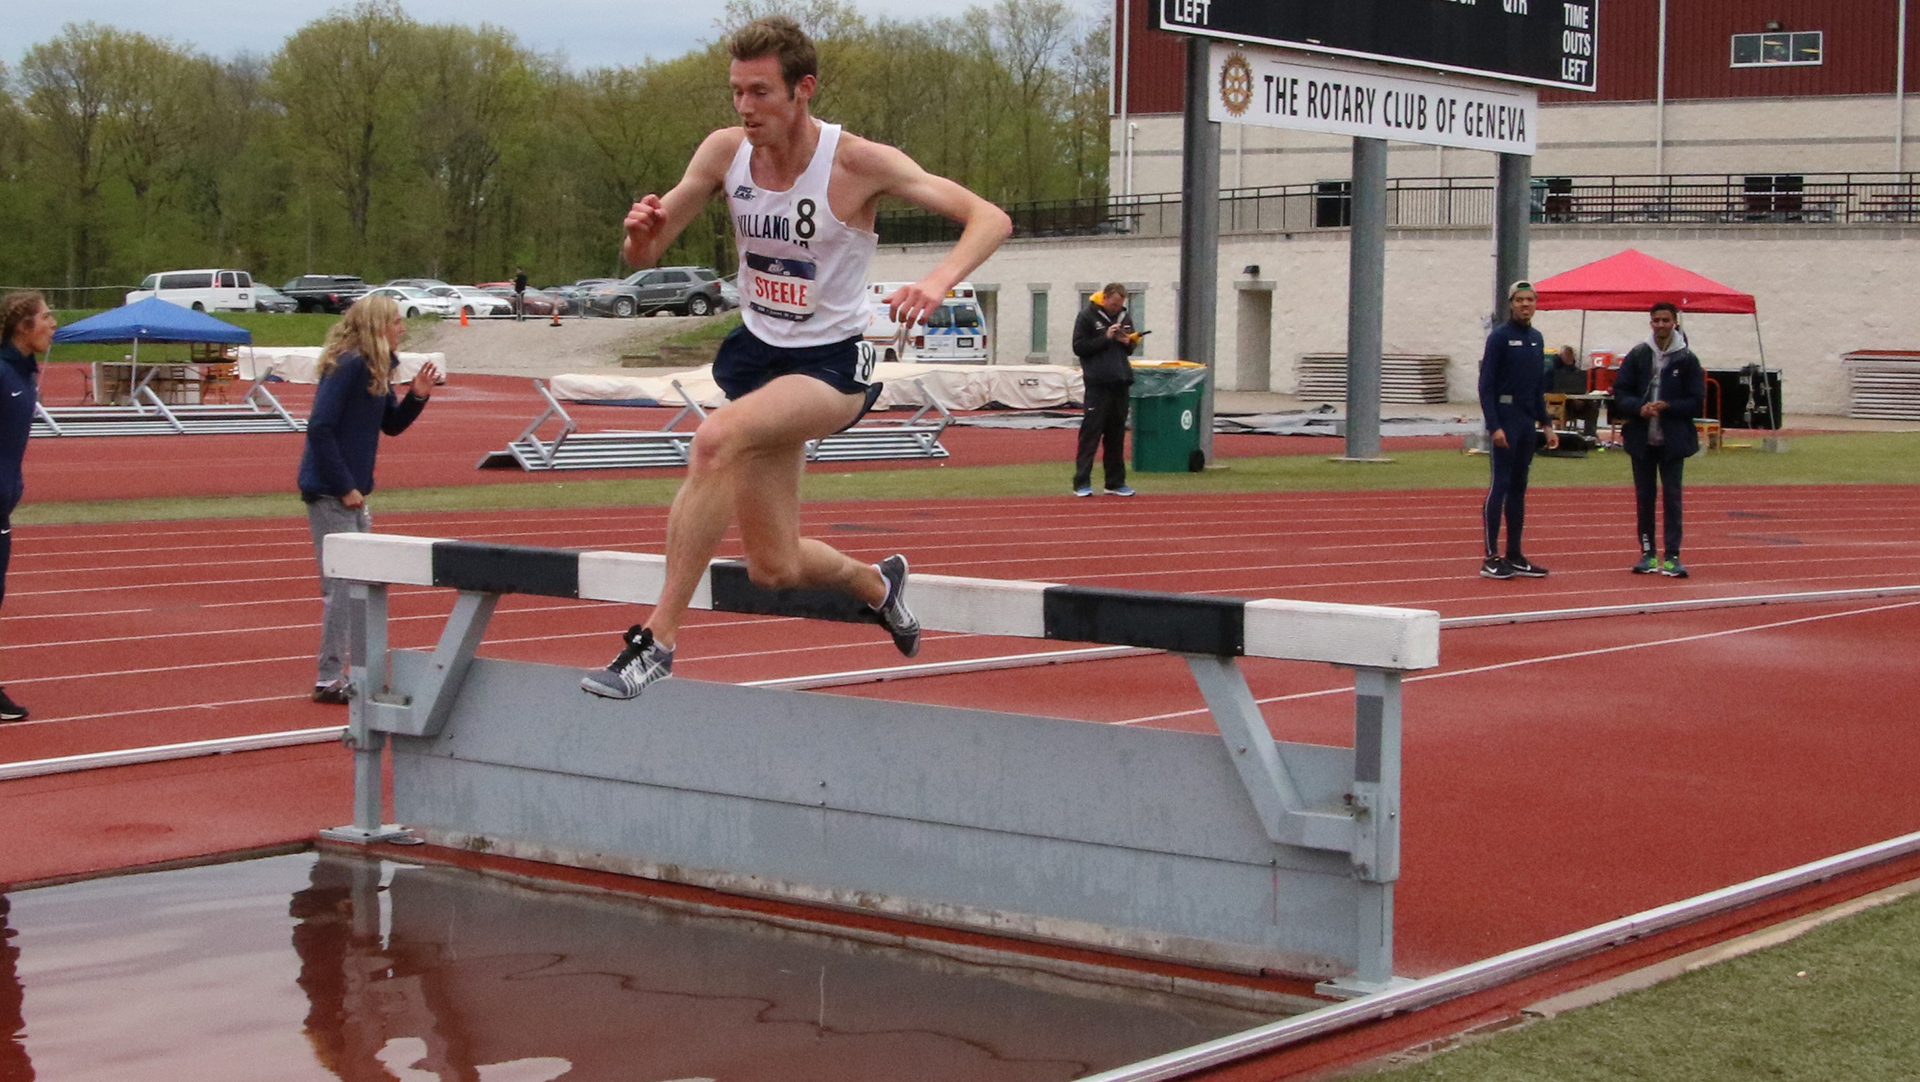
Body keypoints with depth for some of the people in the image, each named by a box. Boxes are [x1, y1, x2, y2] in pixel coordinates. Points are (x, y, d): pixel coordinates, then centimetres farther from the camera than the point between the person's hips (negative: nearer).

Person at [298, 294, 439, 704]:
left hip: (350, 491, 10)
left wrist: (417, 395, -1)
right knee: (342, 586, -6)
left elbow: (391, 425, 18)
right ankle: (329, 680, 0)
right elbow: (320, 429, -23)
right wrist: (345, 488, -20)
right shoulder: (347, 366, -18)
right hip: (329, 493, -10)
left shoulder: (378, 368, 9)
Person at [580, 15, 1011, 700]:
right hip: (756, 354, 6)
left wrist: (940, 280, -39)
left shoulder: (858, 163, -18)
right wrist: (641, 232, -24)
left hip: (832, 365, -5)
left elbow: (991, 219, -20)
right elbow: (643, 257, 1)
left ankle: (659, 637, -28)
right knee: (773, 569, 9)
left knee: (717, 439, -35)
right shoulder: (724, 153, -5)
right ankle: (876, 583, 44)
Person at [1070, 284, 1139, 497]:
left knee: (1117, 435, 9)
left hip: (1120, 383, 6)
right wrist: (1105, 338, -15)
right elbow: (1079, 347, -7)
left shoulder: (1125, 316, 14)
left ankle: (1115, 482, 15)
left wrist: (1128, 342, -3)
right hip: (1098, 384, -6)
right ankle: (1082, 483, -6)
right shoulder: (1087, 316, -3)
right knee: (1091, 432, -7)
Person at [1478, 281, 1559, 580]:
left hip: (1528, 421, 7)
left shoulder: (1536, 339, 13)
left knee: (1518, 488, 9)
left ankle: (1515, 555, 14)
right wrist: (1494, 426, -18)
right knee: (1500, 485, -7)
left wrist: (1545, 424, 14)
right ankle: (1491, 557, -4)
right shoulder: (1500, 337, -7)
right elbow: (1486, 385, -11)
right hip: (1505, 418, -7)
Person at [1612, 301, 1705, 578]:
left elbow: (1696, 401, -1)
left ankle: (1672, 557, -2)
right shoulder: (1637, 355, 4)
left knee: (1672, 497, -3)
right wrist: (1639, 407, -15)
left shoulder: (1687, 359, -1)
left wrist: (1667, 406, -15)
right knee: (1644, 496, 7)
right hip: (1642, 439, 2)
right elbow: (1620, 394, 3)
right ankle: (1648, 553, 15)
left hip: (1673, 440, -2)